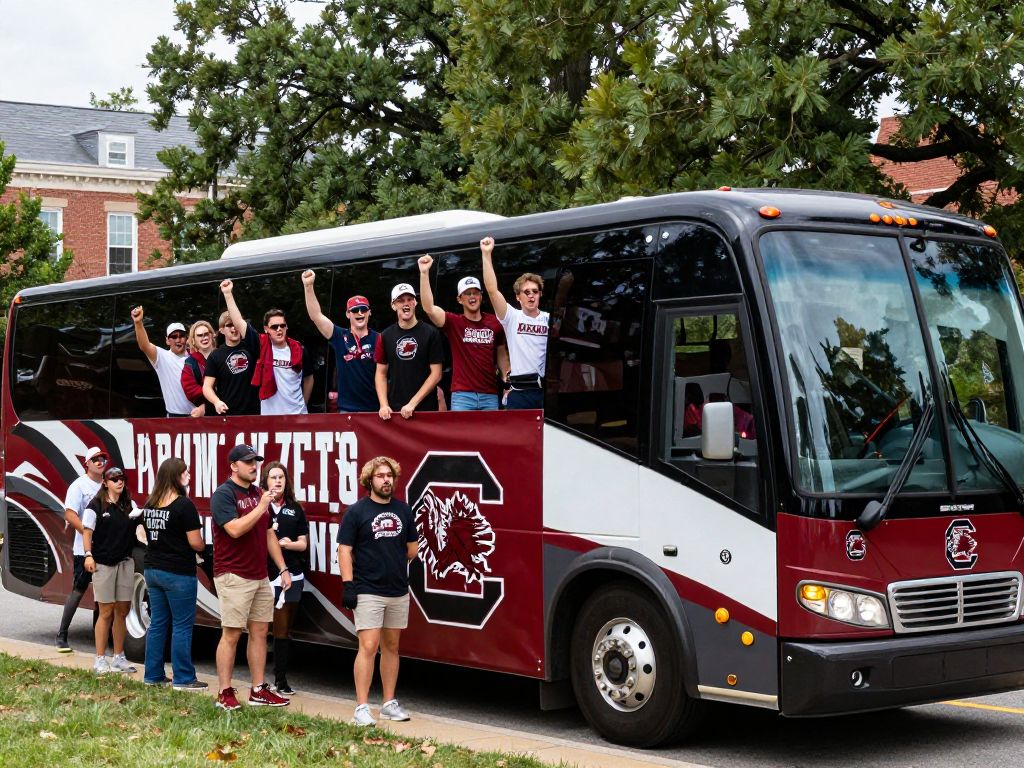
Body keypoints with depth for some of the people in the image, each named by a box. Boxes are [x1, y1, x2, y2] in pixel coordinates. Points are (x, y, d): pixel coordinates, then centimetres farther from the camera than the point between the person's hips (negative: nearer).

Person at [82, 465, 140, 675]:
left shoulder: (128, 505, 12)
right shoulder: (96, 505, -3)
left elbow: (137, 525, 7)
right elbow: (87, 532, -5)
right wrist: (88, 555, -15)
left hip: (125, 563, 5)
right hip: (103, 563, -5)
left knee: (122, 611, 7)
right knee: (106, 612, -3)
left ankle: (119, 657, 17)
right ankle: (100, 660, 3)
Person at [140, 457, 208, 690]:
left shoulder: (149, 505, 8)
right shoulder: (184, 505, -15)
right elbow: (196, 543, -15)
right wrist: (202, 545, 5)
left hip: (153, 570, 7)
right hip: (178, 573, -7)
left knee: (157, 623, 13)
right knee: (182, 626, -1)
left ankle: (153, 675, 17)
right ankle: (183, 679, 2)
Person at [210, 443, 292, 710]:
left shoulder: (259, 494, 15)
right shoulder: (224, 494, -9)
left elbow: (269, 534, 19)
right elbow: (235, 529, -24)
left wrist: (283, 569, 15)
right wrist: (261, 507, -20)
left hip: (260, 576, 8)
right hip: (233, 576, -8)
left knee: (260, 632, 9)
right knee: (231, 634, -5)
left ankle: (259, 690, 15)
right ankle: (224, 693, 1)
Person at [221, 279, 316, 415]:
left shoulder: (298, 350, 1)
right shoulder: (261, 346, -4)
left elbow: (308, 378, 15)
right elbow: (239, 322, -9)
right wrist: (228, 293, -13)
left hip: (297, 414, 1)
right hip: (268, 415, -1)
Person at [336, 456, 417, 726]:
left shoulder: (403, 510, 10)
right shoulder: (357, 511, -3)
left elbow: (412, 549, 19)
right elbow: (345, 550, -7)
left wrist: (393, 563, 9)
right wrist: (348, 584, -12)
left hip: (398, 591, 5)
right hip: (368, 591, -5)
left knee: (391, 647, 11)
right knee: (368, 646, -10)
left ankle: (389, 703, 19)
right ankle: (362, 708, -8)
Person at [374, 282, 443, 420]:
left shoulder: (431, 333, -3)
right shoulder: (385, 336, 7)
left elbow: (436, 374, -5)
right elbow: (381, 373, 9)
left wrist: (413, 403, -12)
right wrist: (384, 405, -5)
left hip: (425, 409, -2)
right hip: (393, 410, 2)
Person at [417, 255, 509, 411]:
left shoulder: (494, 323, 8)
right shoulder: (453, 322, 0)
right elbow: (429, 308, -16)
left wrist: (507, 378, 4)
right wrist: (424, 273, -23)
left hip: (490, 395, 3)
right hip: (462, 395, -2)